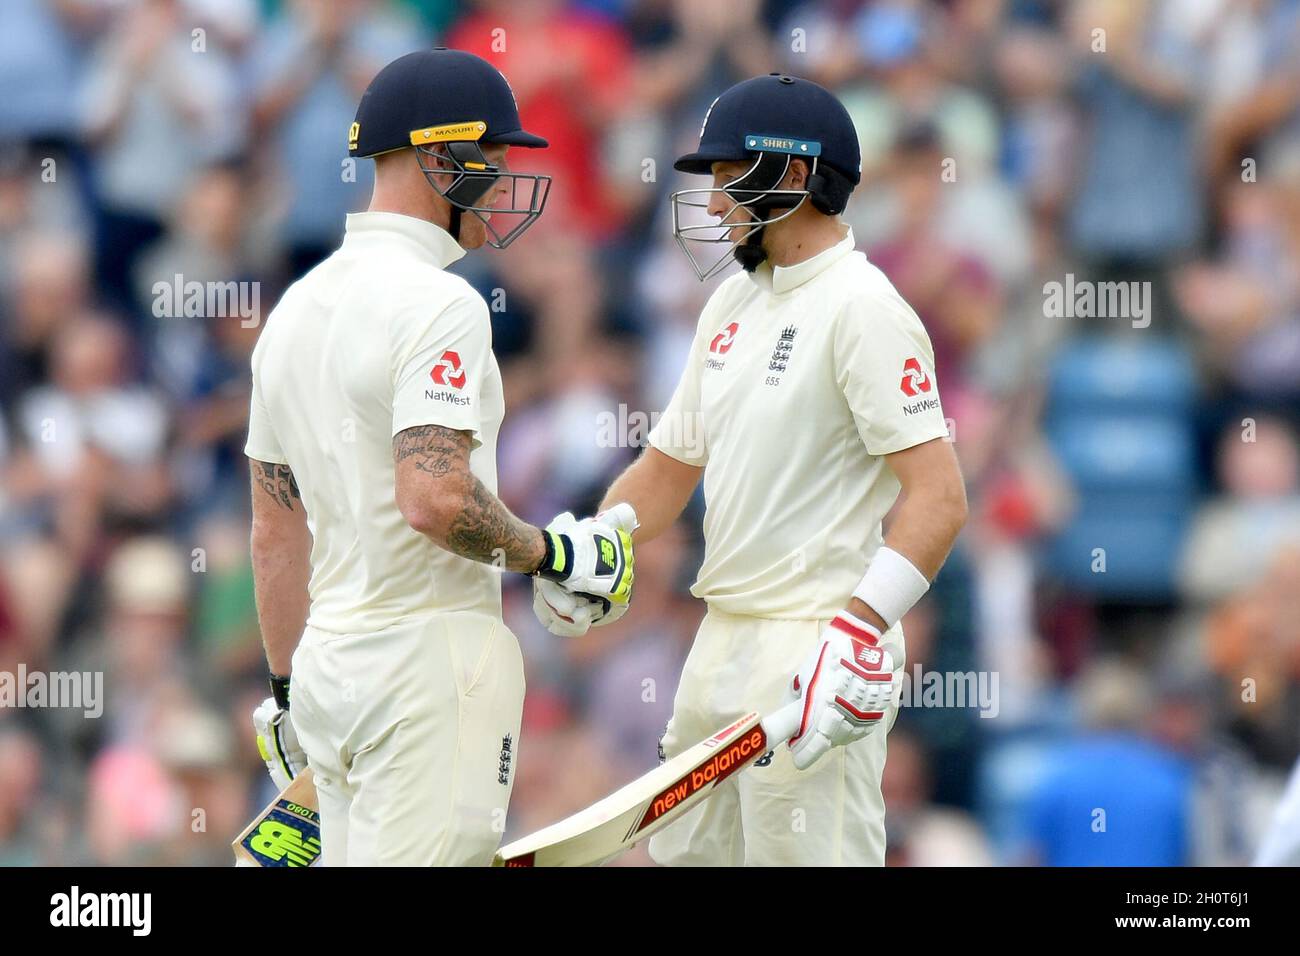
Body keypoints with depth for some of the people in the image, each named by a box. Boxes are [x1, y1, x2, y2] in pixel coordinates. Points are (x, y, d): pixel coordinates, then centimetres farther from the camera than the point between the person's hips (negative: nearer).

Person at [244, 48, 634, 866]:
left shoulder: (297, 307, 15)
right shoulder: (436, 303, -13)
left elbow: (274, 531, 18)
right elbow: (436, 498, -24)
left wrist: (287, 692, 22)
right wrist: (557, 555, -9)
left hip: (326, 667, 9)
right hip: (430, 650, -9)